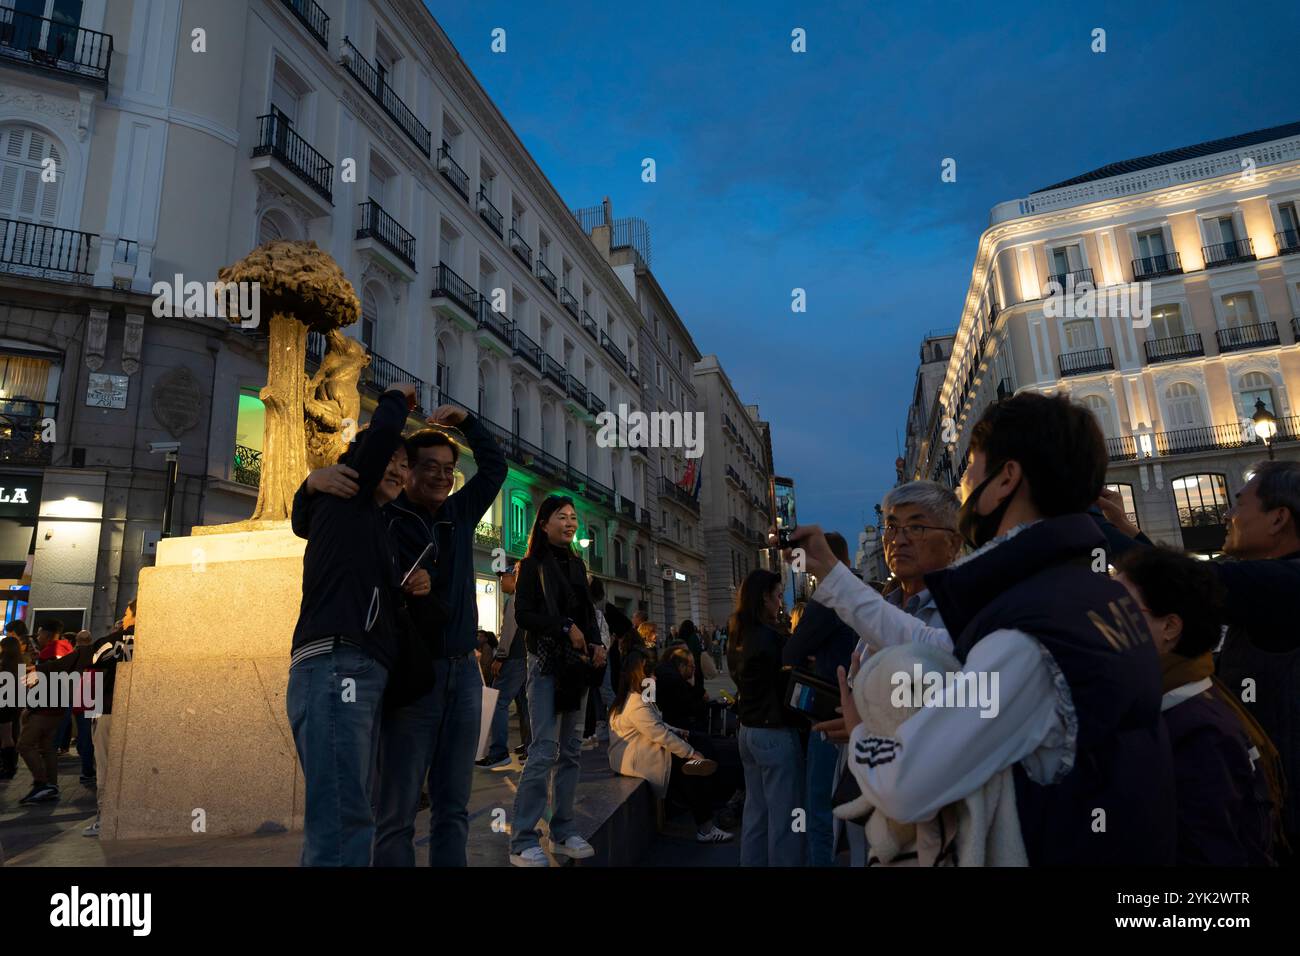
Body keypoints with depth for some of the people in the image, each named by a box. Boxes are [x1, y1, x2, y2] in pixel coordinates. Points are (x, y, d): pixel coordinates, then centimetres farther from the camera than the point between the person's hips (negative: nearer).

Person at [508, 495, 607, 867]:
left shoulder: (577, 565, 16)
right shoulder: (533, 564, -1)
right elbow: (523, 614, -10)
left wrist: (596, 643, -1)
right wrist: (566, 628, -18)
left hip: (577, 663, 6)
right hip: (547, 662, -6)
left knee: (572, 749, 7)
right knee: (545, 749, -11)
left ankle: (564, 832, 15)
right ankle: (523, 841, -4)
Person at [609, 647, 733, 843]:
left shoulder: (640, 698, 12)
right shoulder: (636, 705, -23)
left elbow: (656, 725, 19)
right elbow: (660, 734, -25)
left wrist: (677, 732, 2)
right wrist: (691, 752, -19)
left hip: (645, 752, 10)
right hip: (635, 760, -10)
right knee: (691, 769, -13)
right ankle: (705, 829, -6)